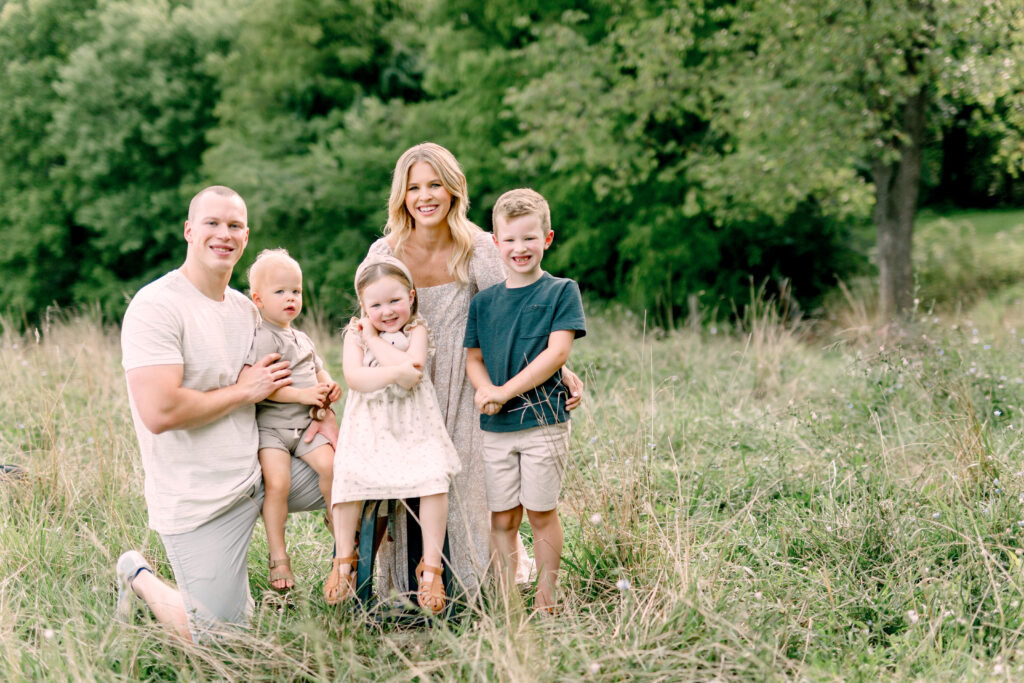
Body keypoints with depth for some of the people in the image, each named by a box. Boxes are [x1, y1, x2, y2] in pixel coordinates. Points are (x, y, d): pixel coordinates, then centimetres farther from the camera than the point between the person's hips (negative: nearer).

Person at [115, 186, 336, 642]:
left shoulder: (245, 308, 8)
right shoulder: (156, 307, -17)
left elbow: (280, 370, 26)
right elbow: (159, 412, -28)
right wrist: (244, 390, -16)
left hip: (257, 468, 7)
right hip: (198, 498, -7)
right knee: (222, 640, -4)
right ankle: (140, 578, 22)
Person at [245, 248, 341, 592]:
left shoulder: (303, 339, 18)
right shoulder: (262, 338, -8)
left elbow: (318, 370, 29)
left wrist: (329, 386, 5)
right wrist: (302, 394, -20)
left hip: (306, 422, 6)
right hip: (271, 423, -6)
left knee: (330, 464, -18)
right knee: (277, 482, -23)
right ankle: (278, 556, -9)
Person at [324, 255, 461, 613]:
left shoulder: (416, 329, 1)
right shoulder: (355, 333, 3)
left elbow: (411, 373, -18)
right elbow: (354, 378, -15)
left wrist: (375, 341, -10)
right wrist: (396, 371, -21)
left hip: (414, 425, -1)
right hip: (369, 425, 1)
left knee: (434, 479, -20)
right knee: (348, 478, -15)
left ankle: (431, 567, -7)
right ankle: (345, 561, 9)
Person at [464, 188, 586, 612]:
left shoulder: (561, 291, -1)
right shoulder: (484, 301, 11)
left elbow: (557, 352, -11)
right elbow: (473, 357, 12)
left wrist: (506, 391, -15)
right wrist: (485, 390, -11)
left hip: (543, 421, -3)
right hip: (495, 426, 4)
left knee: (541, 513, 2)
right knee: (502, 518, 7)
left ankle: (546, 598, 13)